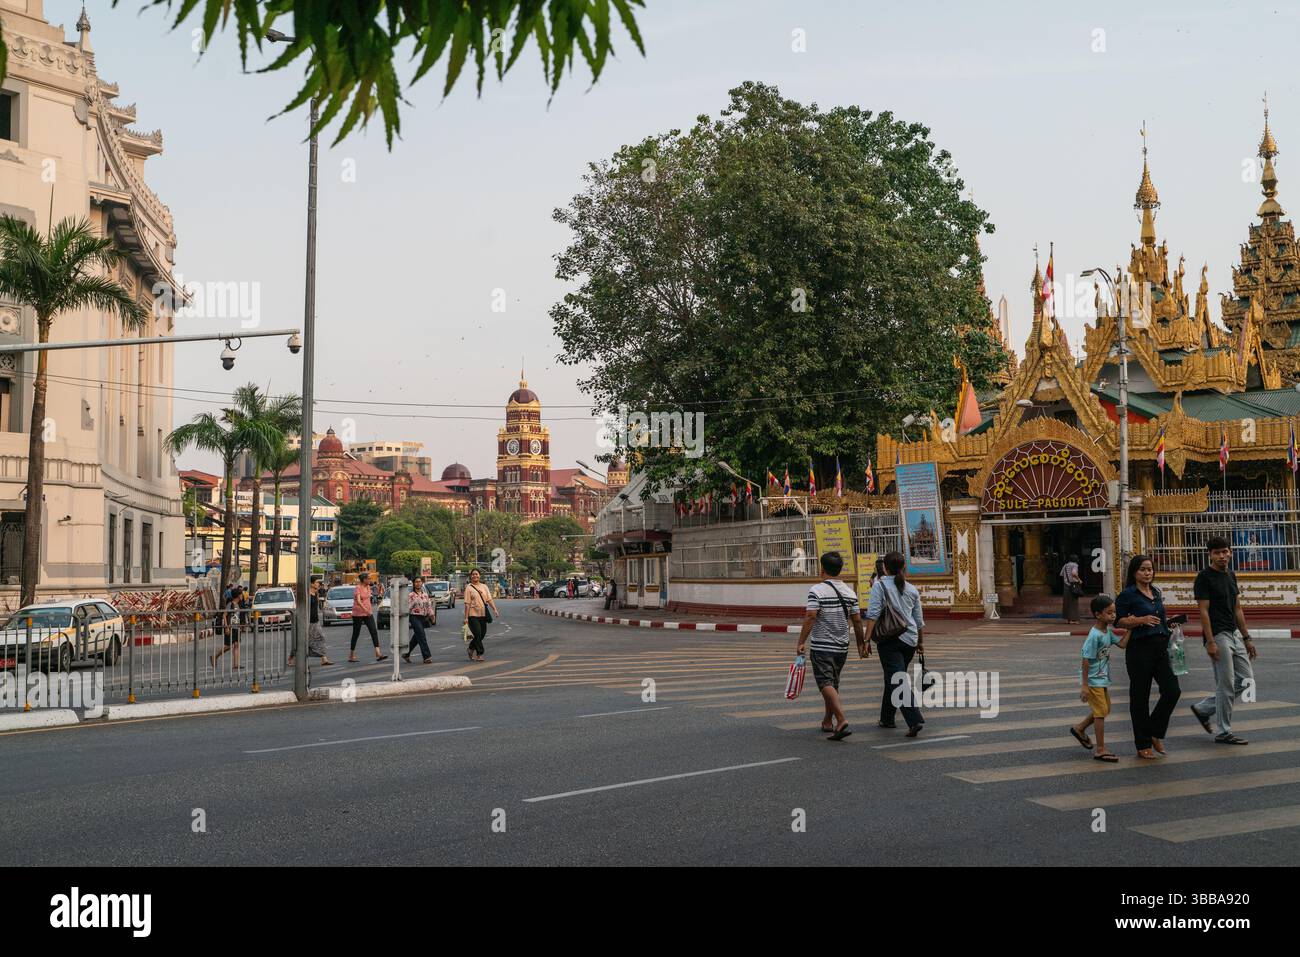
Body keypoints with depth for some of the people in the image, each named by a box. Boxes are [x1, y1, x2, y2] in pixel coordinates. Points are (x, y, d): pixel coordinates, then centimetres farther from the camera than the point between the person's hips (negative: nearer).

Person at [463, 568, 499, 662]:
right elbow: (467, 603, -7)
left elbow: (489, 599, 7)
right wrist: (466, 617, -11)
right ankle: (479, 654, 1)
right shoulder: (469, 588, -4)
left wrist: (494, 609, -8)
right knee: (477, 635, -8)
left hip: (483, 615, 5)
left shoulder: (484, 587, 12)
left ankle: (471, 649, 31)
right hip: (473, 615, -5)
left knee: (482, 634, 10)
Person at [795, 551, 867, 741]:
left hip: (822, 647, -6)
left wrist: (801, 642, -16)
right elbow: (857, 620, 5)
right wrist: (861, 644, 15)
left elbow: (810, 617, -19)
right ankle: (828, 722, 28)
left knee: (826, 684, -8)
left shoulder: (817, 590, -12)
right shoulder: (850, 592, 5)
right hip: (842, 647, 6)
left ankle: (842, 720, -24)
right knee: (833, 684, 18)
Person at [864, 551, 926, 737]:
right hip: (909, 640, 6)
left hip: (889, 640, -6)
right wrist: (921, 642, 26)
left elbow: (873, 614, -14)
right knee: (893, 678, 21)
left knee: (898, 681, -9)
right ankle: (887, 718, 31)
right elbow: (919, 620, 15)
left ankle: (915, 720, -23)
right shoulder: (912, 589, 9)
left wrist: (867, 639, -13)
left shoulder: (880, 585, -6)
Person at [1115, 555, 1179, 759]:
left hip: (1160, 648, 6)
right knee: (1140, 697, 1)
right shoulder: (1128, 594, -6)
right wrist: (1141, 620, -21)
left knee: (1173, 690, -4)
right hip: (1139, 649, -6)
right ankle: (1143, 745, 12)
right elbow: (1118, 621, -9)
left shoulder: (1156, 592, 14)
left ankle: (1155, 732, 16)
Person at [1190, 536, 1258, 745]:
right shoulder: (1204, 577, -11)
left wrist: (1247, 638, 13)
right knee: (1226, 686, -4)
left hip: (1234, 634, 8)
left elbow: (1237, 609, 16)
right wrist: (1210, 642, -20)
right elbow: (1203, 611, -15)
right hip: (1218, 635, -8)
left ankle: (1203, 708, 19)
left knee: (1246, 680, 8)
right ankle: (1223, 733, 6)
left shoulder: (1231, 575, 13)